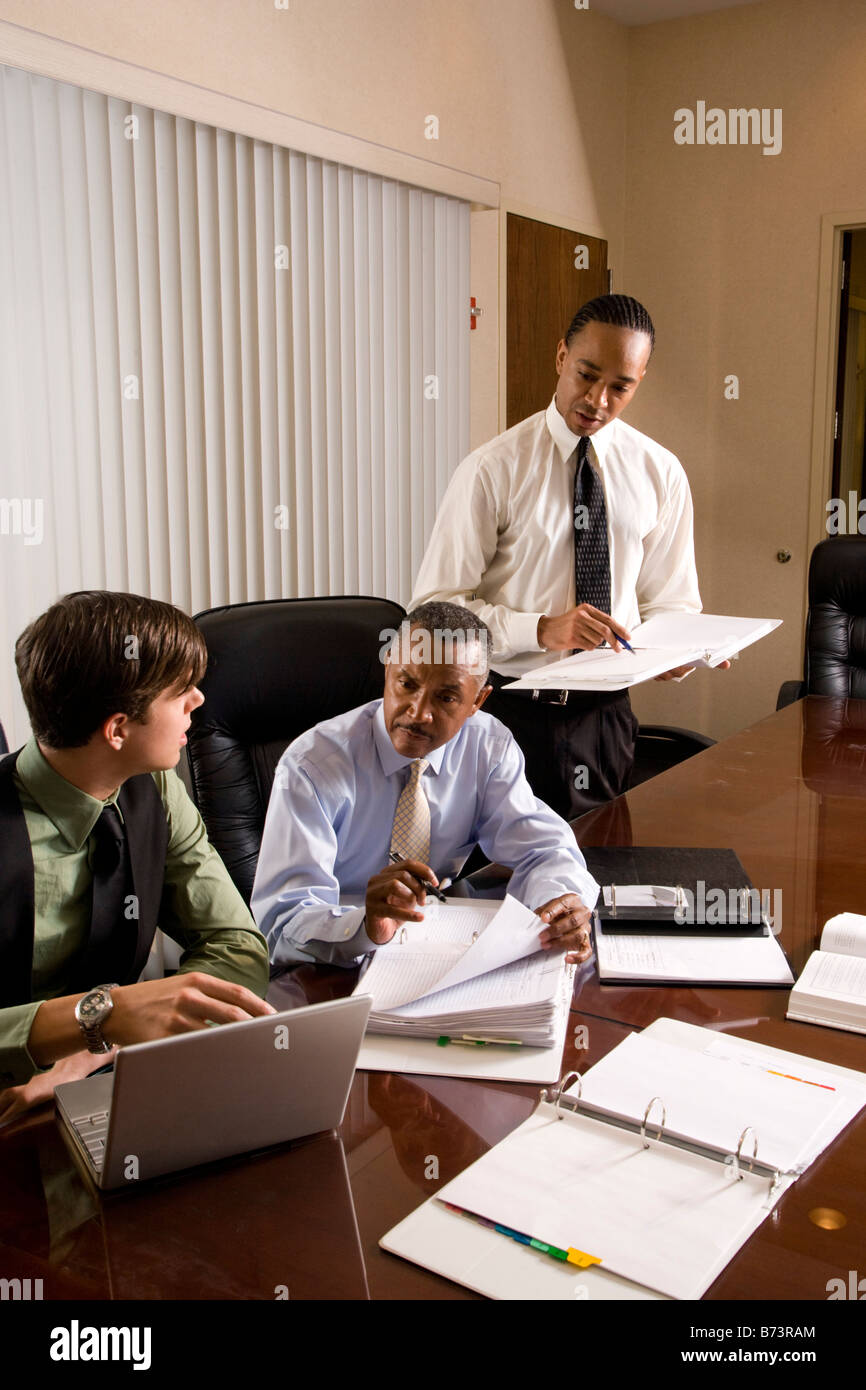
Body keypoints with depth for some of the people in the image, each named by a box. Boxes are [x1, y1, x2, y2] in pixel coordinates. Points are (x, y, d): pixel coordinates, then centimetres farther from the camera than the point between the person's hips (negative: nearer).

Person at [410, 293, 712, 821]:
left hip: (607, 713, 3)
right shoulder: (493, 469, -9)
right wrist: (542, 629, -26)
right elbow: (437, 604, -12)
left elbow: (670, 598, 9)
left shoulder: (661, 474, 3)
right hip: (511, 709, -3)